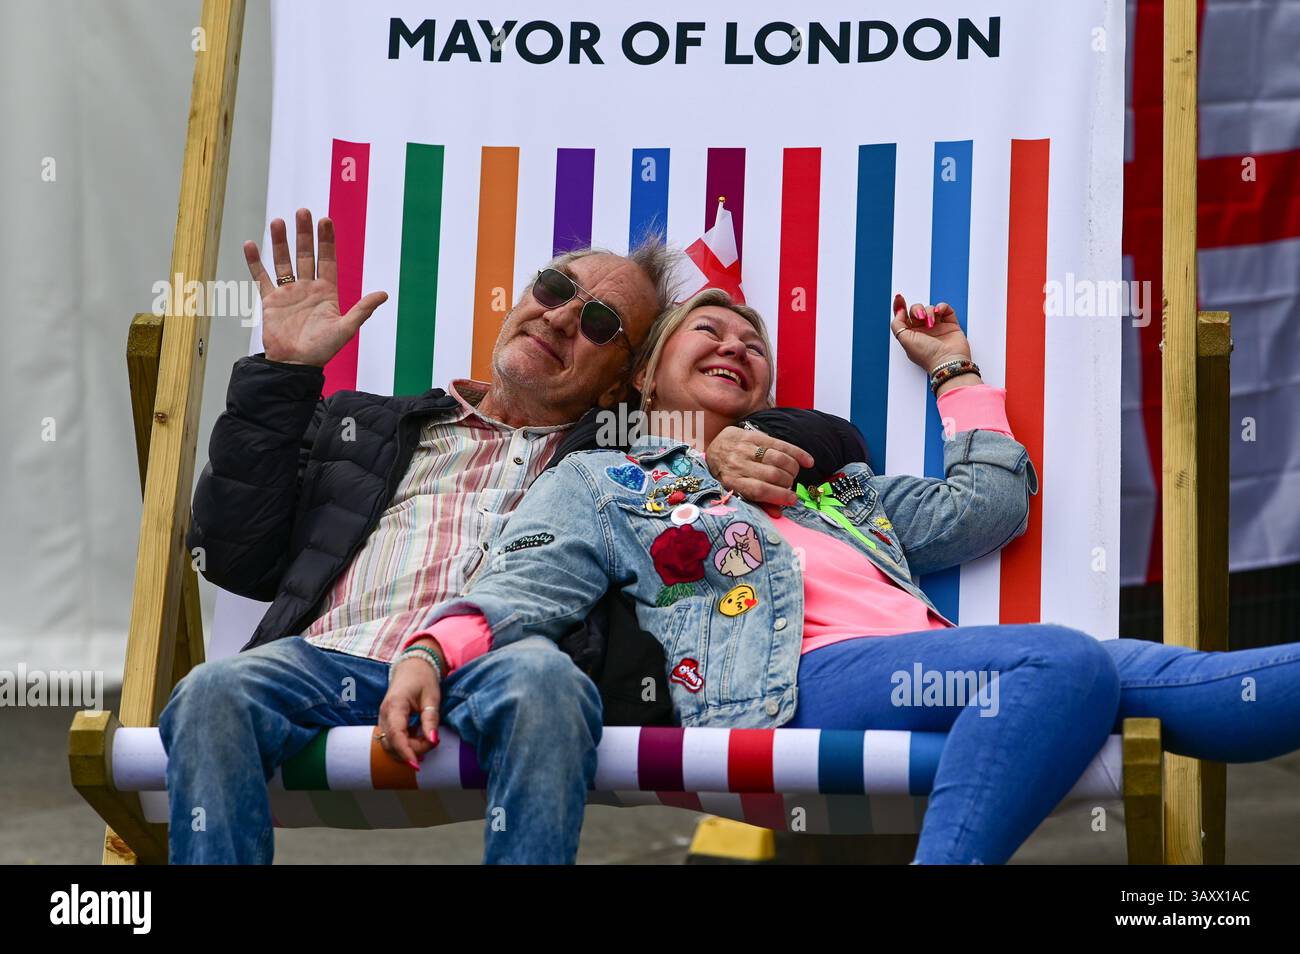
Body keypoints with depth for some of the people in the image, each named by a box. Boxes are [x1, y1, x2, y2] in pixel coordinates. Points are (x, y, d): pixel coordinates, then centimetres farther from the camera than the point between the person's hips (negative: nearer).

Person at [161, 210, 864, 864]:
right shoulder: (367, 427, 31)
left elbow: (826, 436, 27)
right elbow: (234, 557, 21)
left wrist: (735, 447, 5)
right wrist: (282, 373, 19)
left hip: (494, 667, -1)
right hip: (331, 661, 2)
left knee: (540, 678, -38)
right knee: (213, 695, -32)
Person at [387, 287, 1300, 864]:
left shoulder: (834, 484, 38)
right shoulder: (600, 482, 23)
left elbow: (989, 505, 35)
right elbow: (521, 590, 5)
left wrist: (954, 369, 40)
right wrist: (427, 653, -16)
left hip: (942, 664, 6)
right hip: (808, 678, -6)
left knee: (1154, 674, -20)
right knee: (1063, 662, -33)